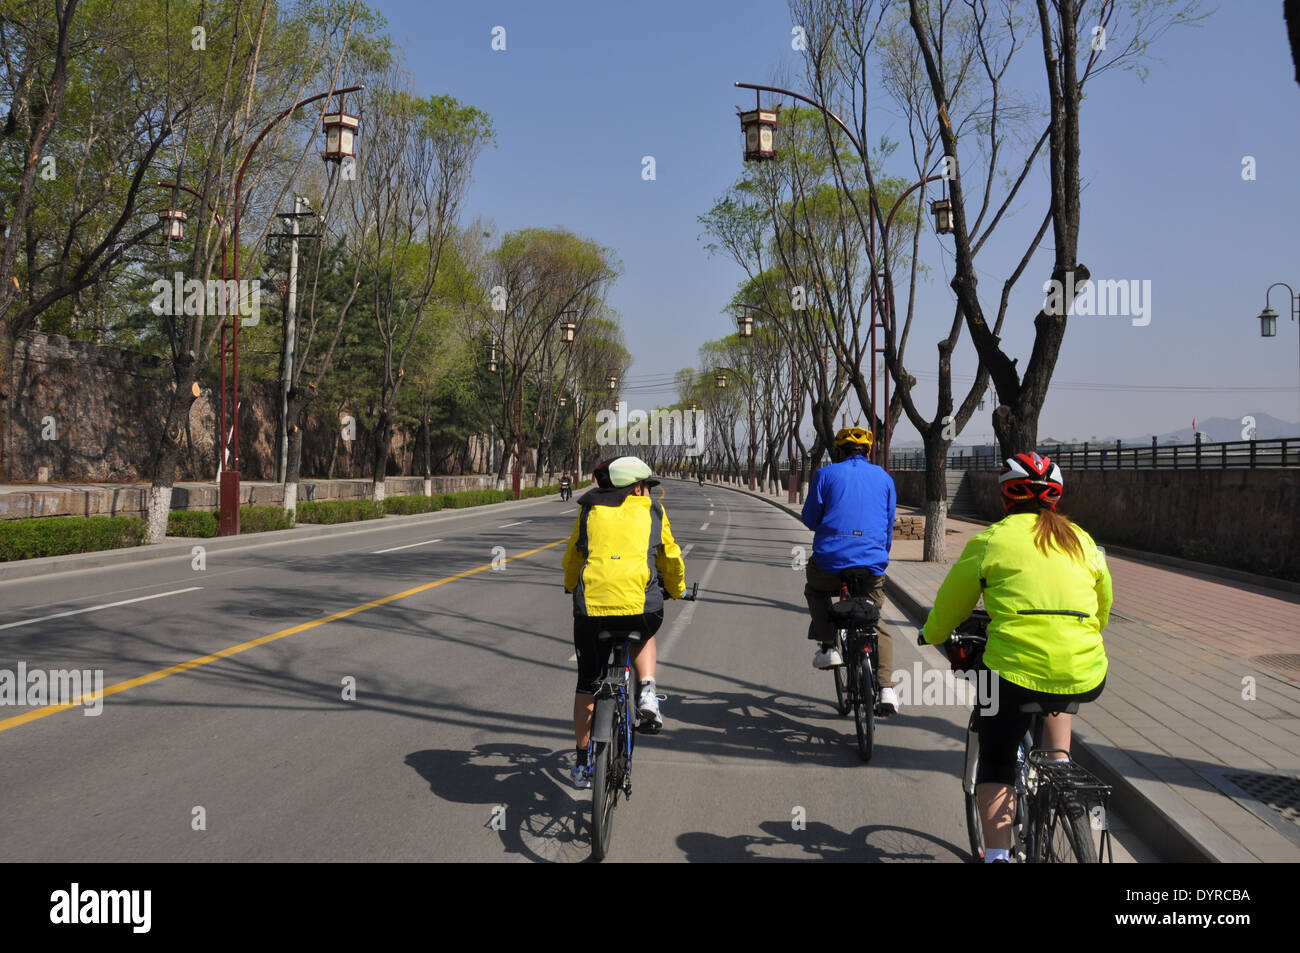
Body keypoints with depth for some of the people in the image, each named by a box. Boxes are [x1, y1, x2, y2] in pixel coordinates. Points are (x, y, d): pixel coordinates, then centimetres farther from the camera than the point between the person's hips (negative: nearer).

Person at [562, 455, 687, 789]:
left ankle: (582, 764, 28)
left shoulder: (589, 511, 20)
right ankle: (647, 692, 10)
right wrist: (677, 590, 43)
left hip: (592, 604, 1)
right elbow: (671, 559, 23)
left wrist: (573, 588, 49)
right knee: (644, 635, 36)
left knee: (587, 683, 21)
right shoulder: (652, 511, 16)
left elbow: (570, 561, 28)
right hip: (641, 605, -1)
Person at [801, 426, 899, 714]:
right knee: (876, 624, 19)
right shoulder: (884, 477, 15)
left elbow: (810, 519, 8)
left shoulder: (826, 474, 7)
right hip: (872, 565, 2)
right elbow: (889, 526, 19)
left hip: (831, 559, -2)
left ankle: (828, 646, 13)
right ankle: (886, 687, 4)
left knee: (815, 590, 31)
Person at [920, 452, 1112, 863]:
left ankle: (997, 853, 5)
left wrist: (933, 636, 32)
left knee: (995, 765, 14)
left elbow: (951, 602, 13)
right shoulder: (1082, 541, 14)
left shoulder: (992, 540, 4)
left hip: (1015, 671, -3)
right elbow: (1104, 604, 26)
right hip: (1086, 678, 4)